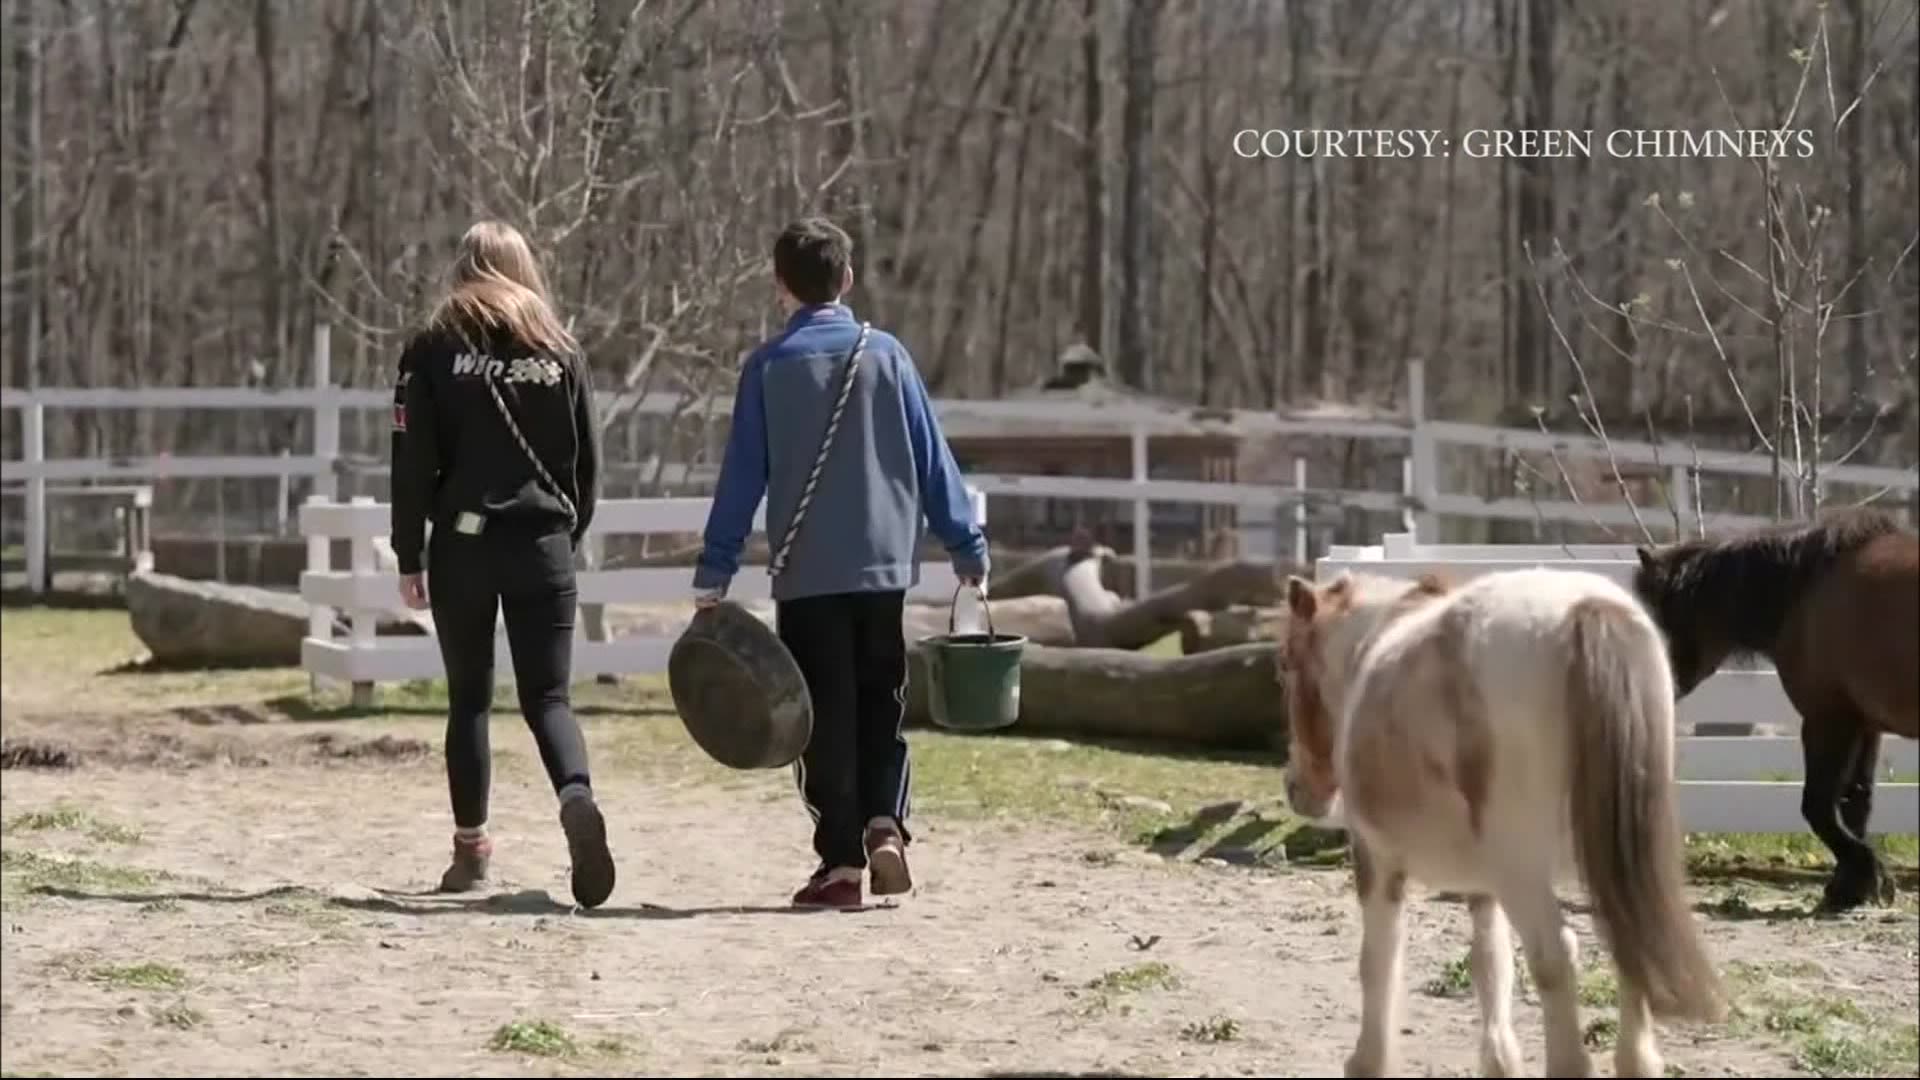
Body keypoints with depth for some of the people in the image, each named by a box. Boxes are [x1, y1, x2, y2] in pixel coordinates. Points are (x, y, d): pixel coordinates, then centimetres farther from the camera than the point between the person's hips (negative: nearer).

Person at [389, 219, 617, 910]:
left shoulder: (435, 347, 0)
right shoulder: (559, 350, 6)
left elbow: (413, 459, -2)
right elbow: (589, 459, 8)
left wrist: (409, 556, 3)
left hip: (462, 544, -1)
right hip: (542, 544, 1)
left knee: (469, 697, 10)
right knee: (548, 696, 1)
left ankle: (471, 847, 10)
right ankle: (577, 795, -27)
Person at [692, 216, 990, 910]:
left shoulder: (769, 367, -1)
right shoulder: (886, 356, 3)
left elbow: (742, 477, -2)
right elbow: (932, 460, 5)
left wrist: (714, 572, 1)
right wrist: (967, 547, 11)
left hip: (807, 574, -2)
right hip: (884, 565, 2)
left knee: (826, 719, 3)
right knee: (881, 706, 13)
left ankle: (842, 863, 0)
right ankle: (885, 823, -7)